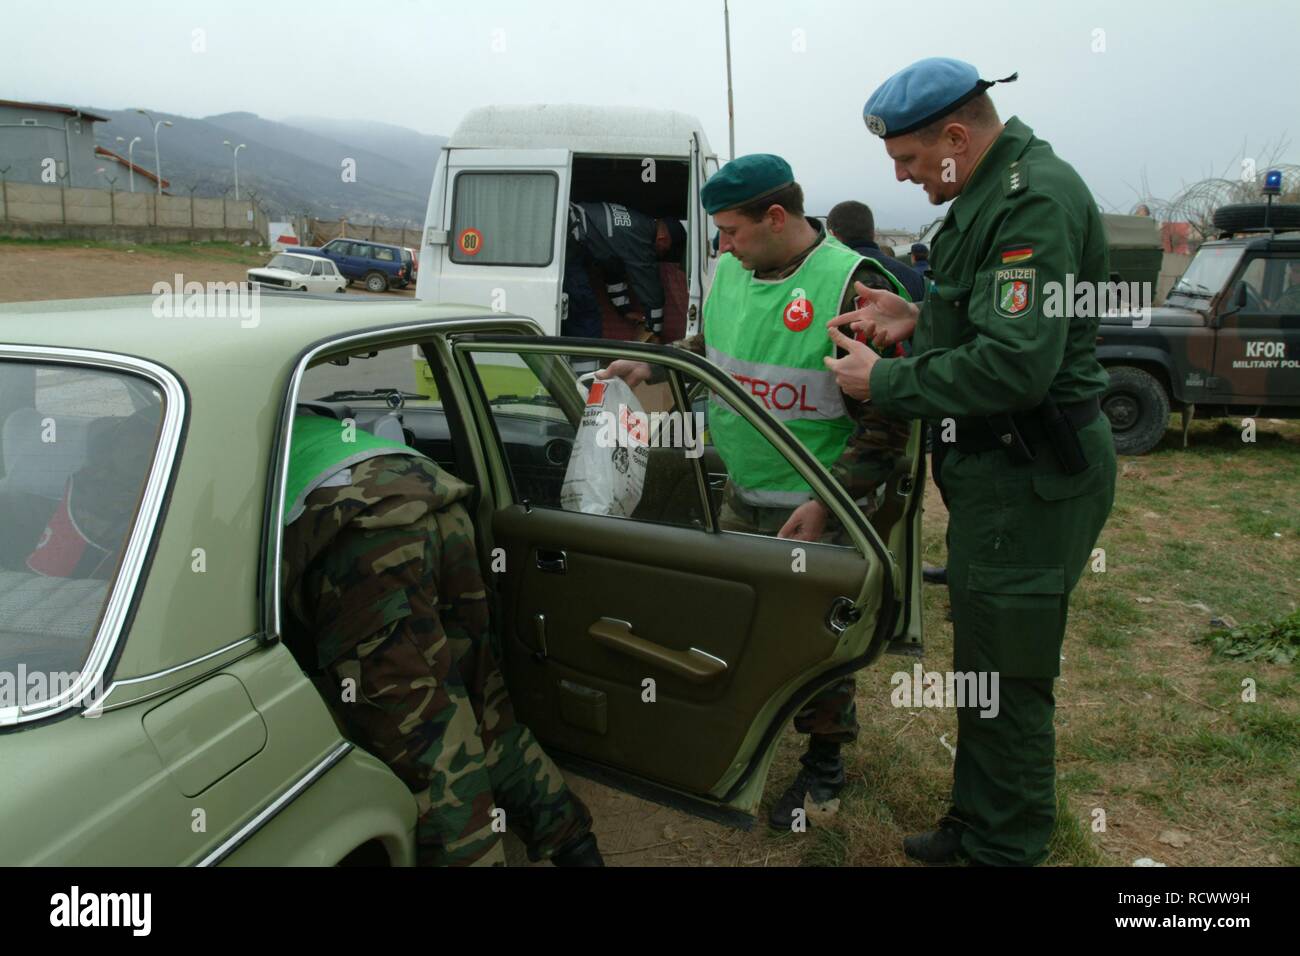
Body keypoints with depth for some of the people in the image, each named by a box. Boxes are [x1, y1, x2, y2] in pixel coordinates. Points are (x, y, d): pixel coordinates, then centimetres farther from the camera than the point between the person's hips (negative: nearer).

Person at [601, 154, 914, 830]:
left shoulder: (851, 286, -20)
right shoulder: (730, 271, 1)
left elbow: (888, 420, -19)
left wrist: (825, 504, -23)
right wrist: (649, 366, 8)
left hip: (817, 510, -6)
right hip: (741, 496, 7)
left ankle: (823, 769, 30)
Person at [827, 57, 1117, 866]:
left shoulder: (1036, 199, -20)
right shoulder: (992, 191, 13)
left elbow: (1016, 365, -28)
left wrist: (883, 383, -17)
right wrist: (920, 320, 5)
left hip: (1032, 479, -10)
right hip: (995, 466, 11)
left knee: (1007, 676, 2)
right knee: (981, 660, 20)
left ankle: (1005, 848, 21)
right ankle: (976, 823, 37)